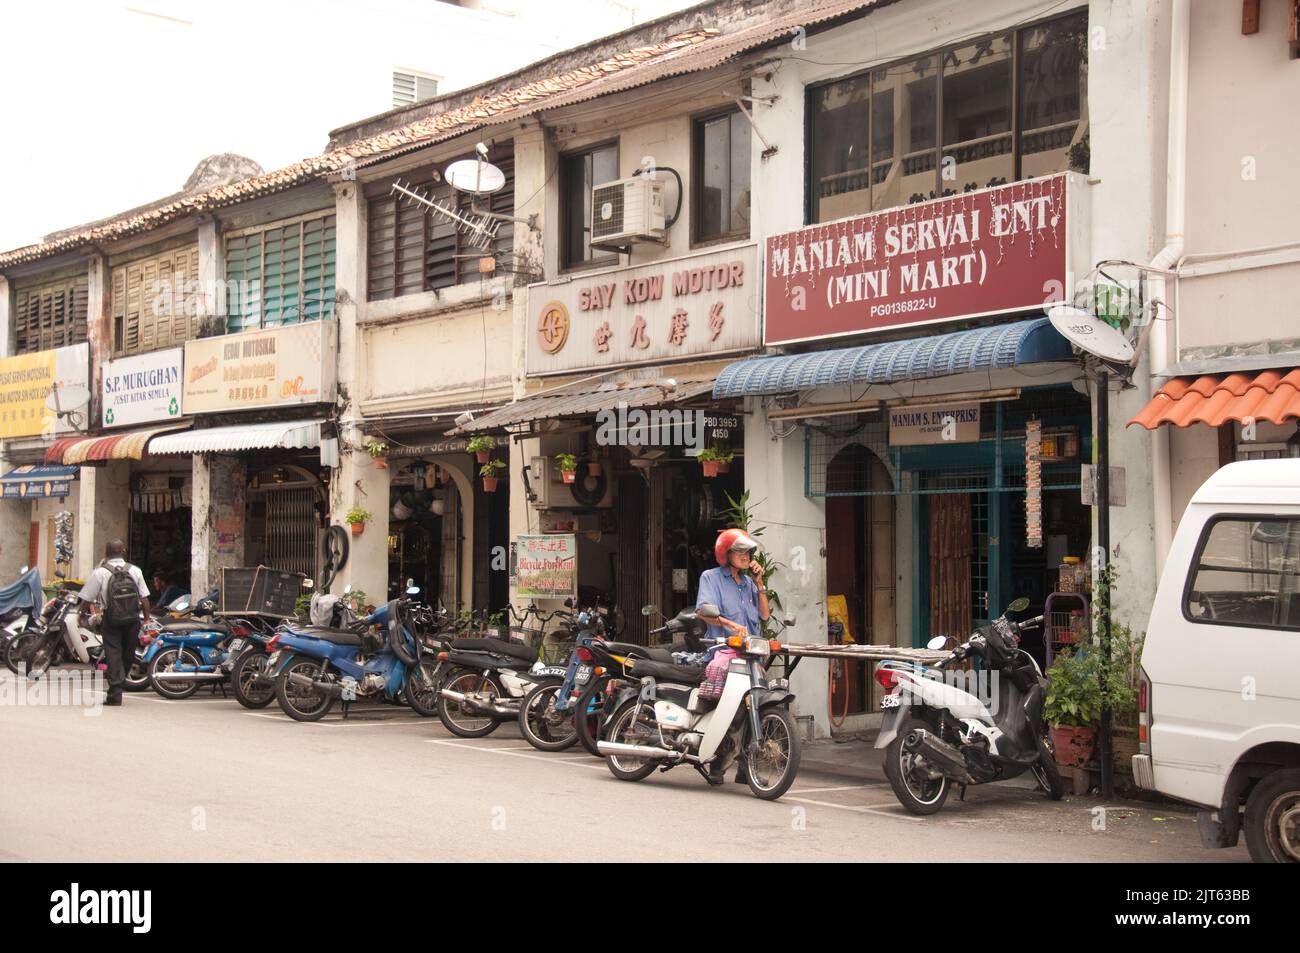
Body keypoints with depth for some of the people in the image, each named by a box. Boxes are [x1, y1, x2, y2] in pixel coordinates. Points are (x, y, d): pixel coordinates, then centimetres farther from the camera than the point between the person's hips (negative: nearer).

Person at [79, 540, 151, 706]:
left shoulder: (100, 572, -6)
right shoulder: (135, 571, 1)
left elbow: (86, 598, -5)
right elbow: (144, 598, -1)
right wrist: (147, 619, 7)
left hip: (111, 620, -2)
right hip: (132, 620, 2)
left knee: (113, 654, -1)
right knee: (128, 654, 16)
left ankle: (115, 694, -6)